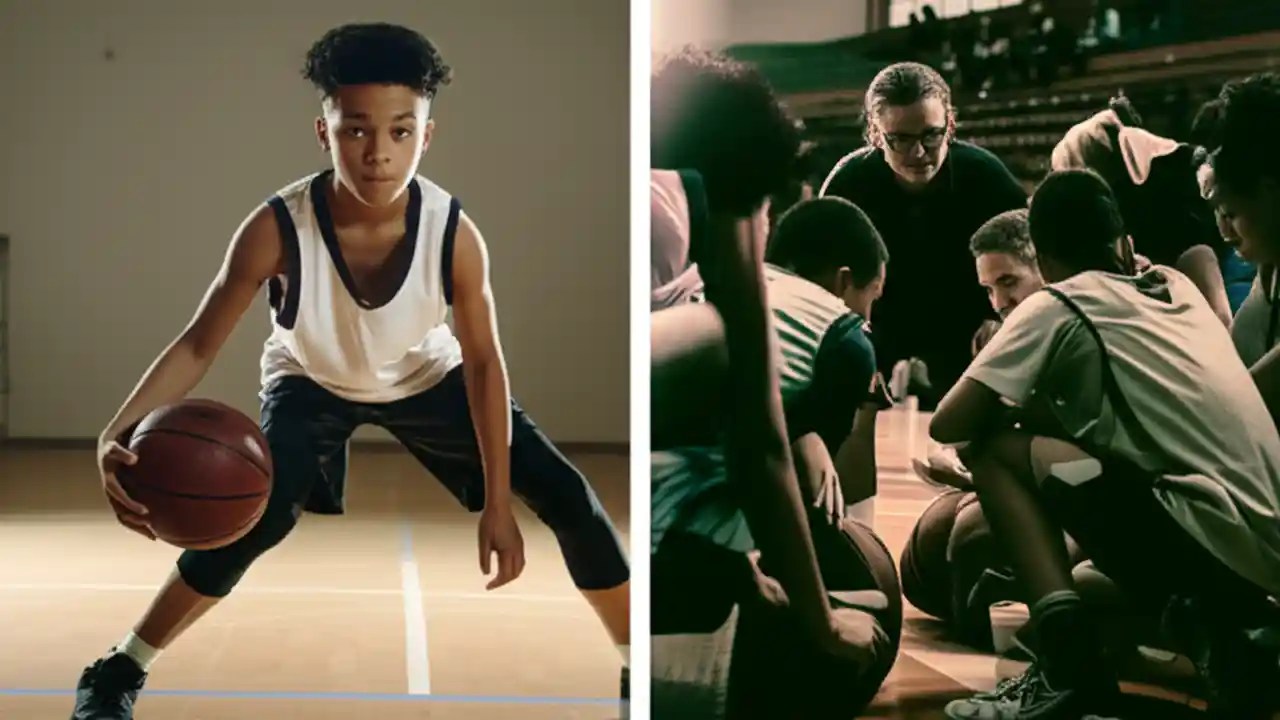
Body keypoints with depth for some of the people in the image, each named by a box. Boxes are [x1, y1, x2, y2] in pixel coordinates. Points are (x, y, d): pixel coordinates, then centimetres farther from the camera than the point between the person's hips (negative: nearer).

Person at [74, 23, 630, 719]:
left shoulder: (455, 233, -32)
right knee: (260, 513, -28)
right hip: (311, 380, -2)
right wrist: (118, 434, -45)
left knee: (567, 496, -6)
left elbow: (483, 361, -19)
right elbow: (198, 344, -27)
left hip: (425, 376, 2)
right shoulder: (277, 229, -35)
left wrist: (498, 504, -18)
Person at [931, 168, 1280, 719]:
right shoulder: (1178, 287, 19)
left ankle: (1068, 663, -12)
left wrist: (1006, 413, 19)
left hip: (1217, 539, -8)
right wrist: (1043, 413, 26)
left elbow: (949, 426, -1)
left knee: (996, 450, -1)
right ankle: (1209, 627, 5)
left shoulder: (1057, 306, 0)